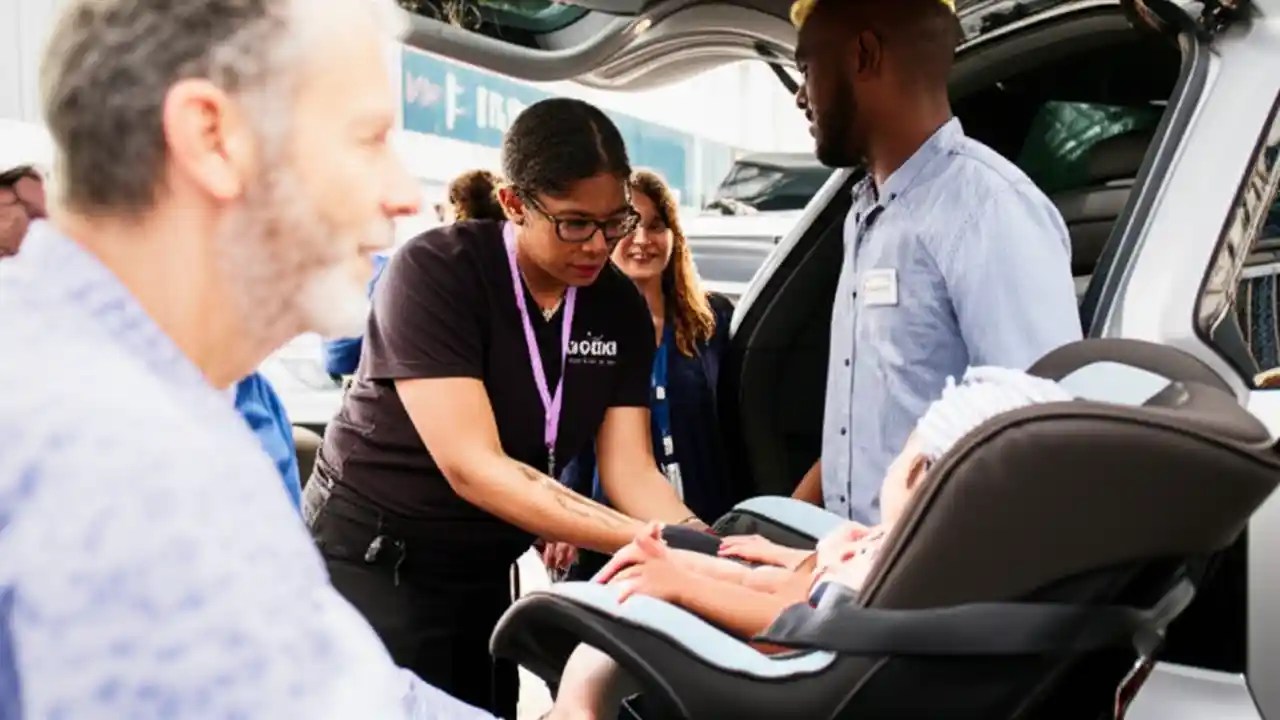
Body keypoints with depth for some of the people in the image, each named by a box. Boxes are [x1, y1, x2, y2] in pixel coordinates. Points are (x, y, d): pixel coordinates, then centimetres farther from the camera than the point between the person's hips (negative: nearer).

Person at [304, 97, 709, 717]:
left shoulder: (622, 307, -5)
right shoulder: (433, 271, -22)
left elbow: (630, 470, -7)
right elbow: (473, 466, -29)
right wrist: (646, 541, -36)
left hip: (485, 572, 5)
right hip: (370, 560, -5)